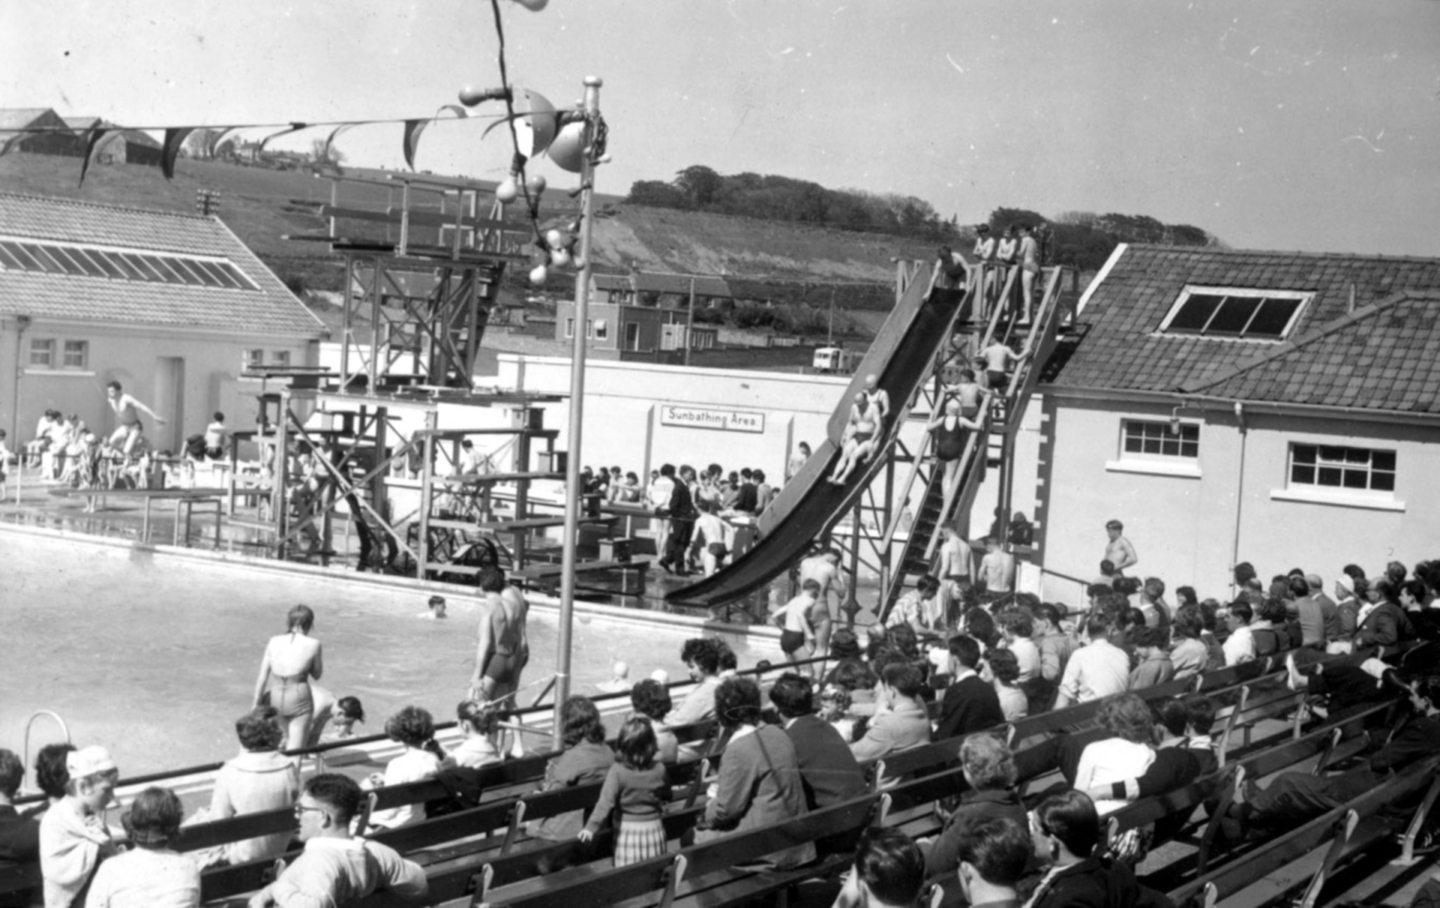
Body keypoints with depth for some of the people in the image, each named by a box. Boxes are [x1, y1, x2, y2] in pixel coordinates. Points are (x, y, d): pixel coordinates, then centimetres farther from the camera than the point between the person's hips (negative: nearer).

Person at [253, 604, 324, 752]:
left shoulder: (274, 642, 0)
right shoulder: (313, 644, -8)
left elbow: (262, 677, 0)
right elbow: (317, 675, 6)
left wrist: (256, 707, 6)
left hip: (274, 700, 4)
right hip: (298, 701, -4)